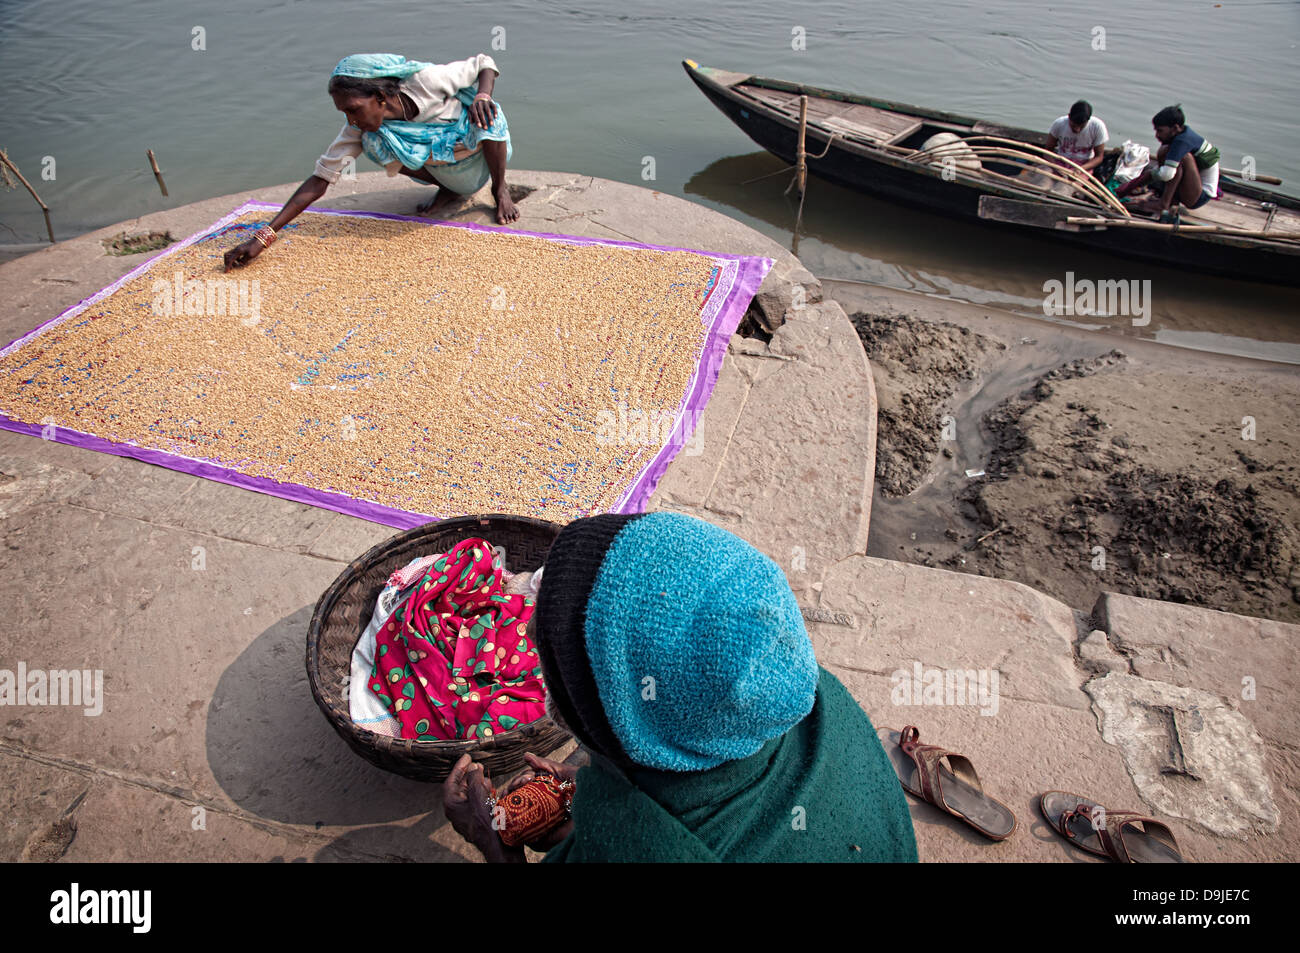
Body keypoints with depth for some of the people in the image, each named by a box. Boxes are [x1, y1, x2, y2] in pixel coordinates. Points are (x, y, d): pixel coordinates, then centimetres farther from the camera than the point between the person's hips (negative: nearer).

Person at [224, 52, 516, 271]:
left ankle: (501, 190, -8)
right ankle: (446, 190, 1)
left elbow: (484, 63, -15)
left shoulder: (426, 81, -29)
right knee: (374, 142, -21)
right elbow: (321, 178, -22)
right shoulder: (360, 129, -20)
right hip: (445, 171, 3)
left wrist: (482, 96, -38)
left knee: (485, 110, -35)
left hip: (483, 157, -3)